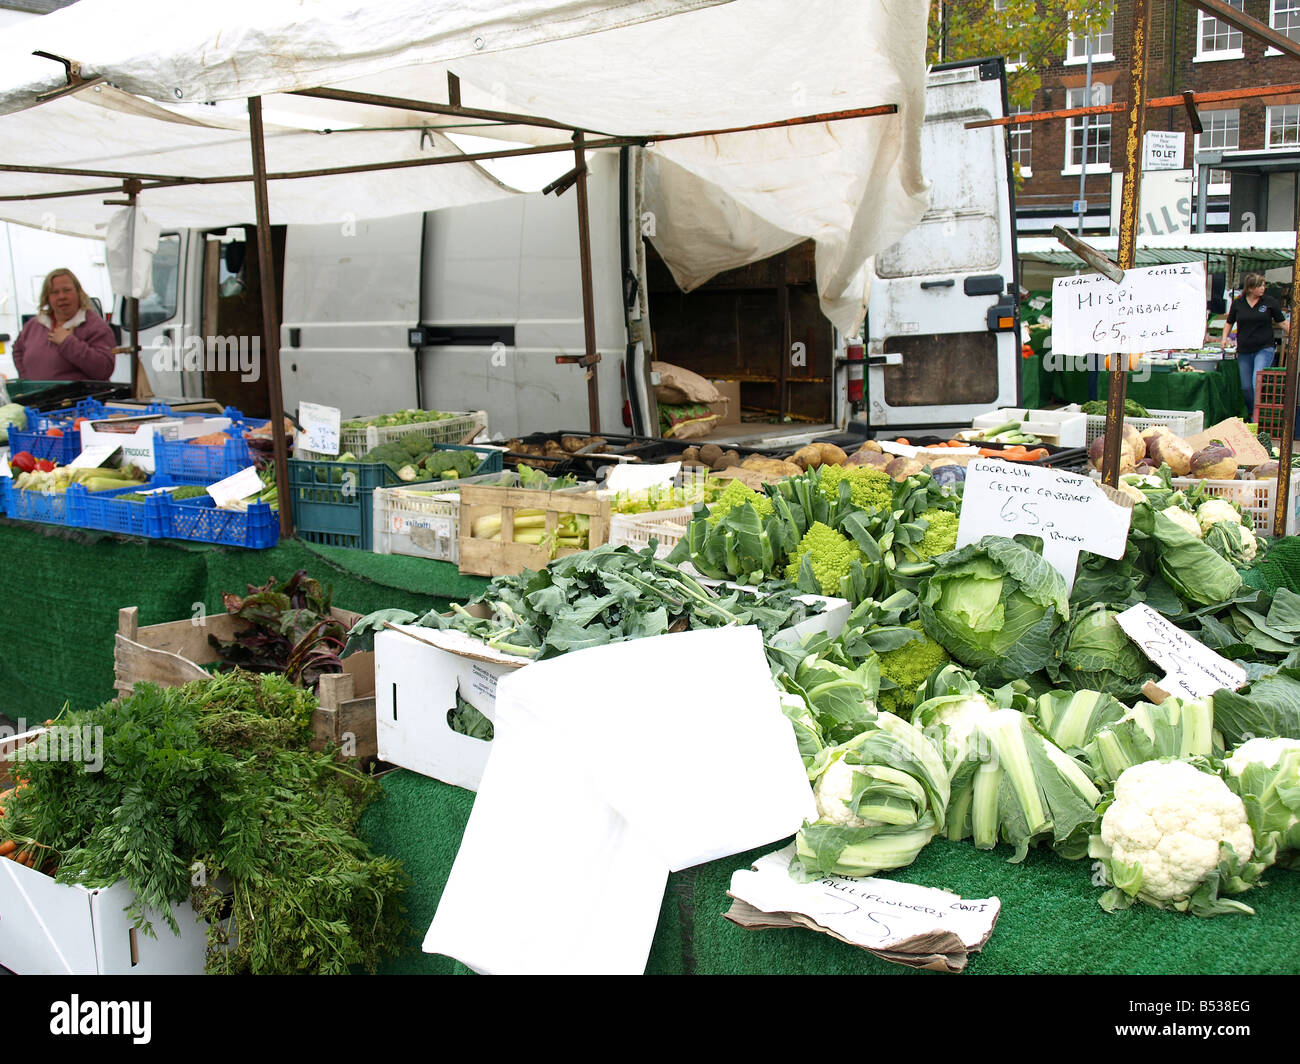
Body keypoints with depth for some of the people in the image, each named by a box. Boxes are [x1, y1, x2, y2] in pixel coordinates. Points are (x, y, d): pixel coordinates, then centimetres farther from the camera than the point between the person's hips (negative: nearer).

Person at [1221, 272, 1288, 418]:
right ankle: (1251, 414, 28)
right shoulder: (1238, 303, 4)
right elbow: (1229, 322, 17)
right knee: (1246, 387, 8)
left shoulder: (1269, 302, 0)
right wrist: (1224, 337, 1)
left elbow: (1283, 323, 6)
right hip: (1244, 351, 3)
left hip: (1264, 349, -3)